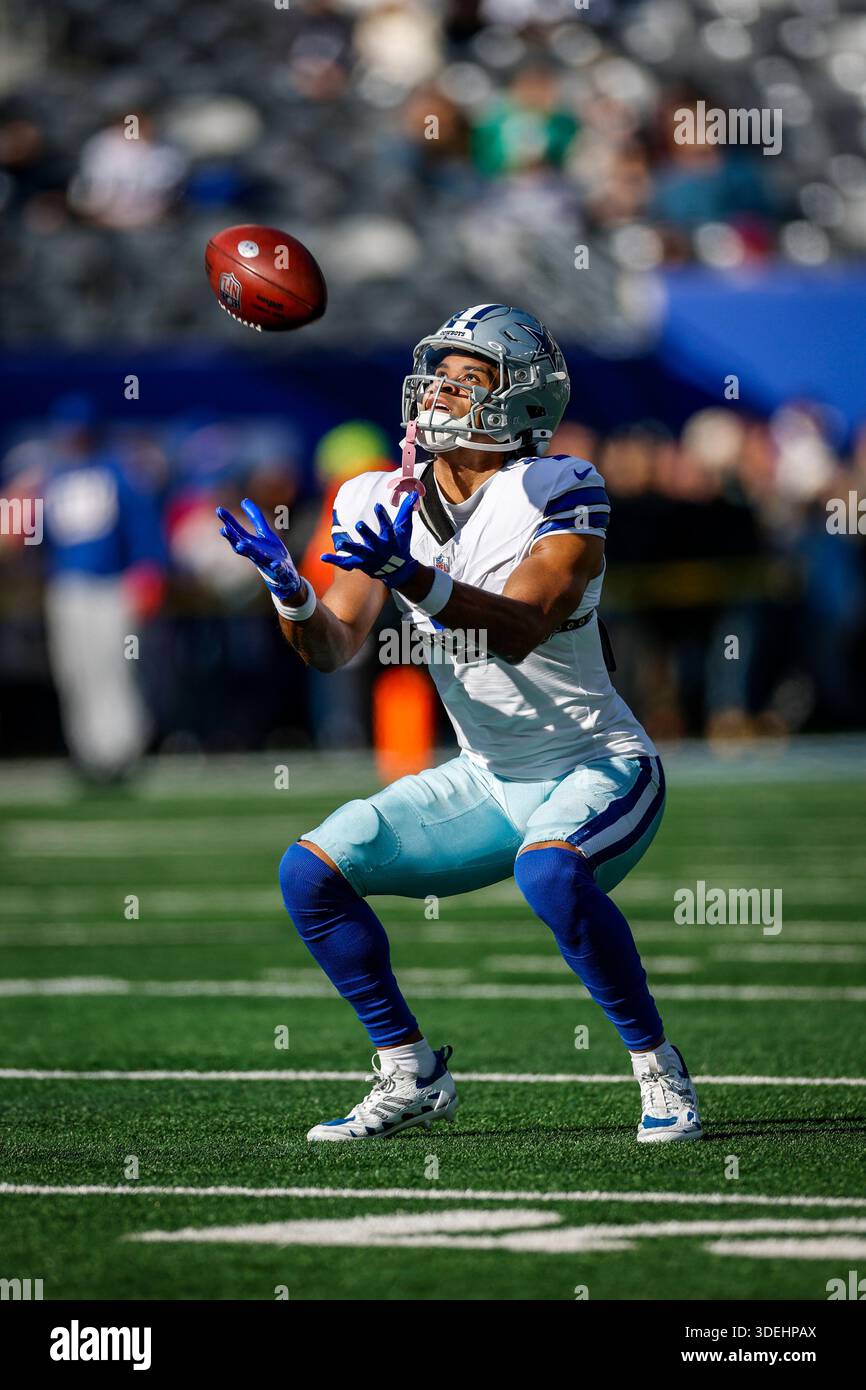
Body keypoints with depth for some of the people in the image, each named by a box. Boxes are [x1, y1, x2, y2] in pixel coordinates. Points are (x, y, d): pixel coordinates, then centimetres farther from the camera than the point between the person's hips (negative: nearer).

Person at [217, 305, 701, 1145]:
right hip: (487, 783, 7)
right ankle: (411, 1077, 10)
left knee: (548, 871, -36)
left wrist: (414, 577, -46)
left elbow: (519, 630, -31)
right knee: (312, 871, -4)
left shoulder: (559, 494, -17)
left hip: (601, 769, -7)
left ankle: (660, 1072, -17)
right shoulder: (384, 504, 0)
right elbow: (334, 648, -5)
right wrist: (291, 593, -26)